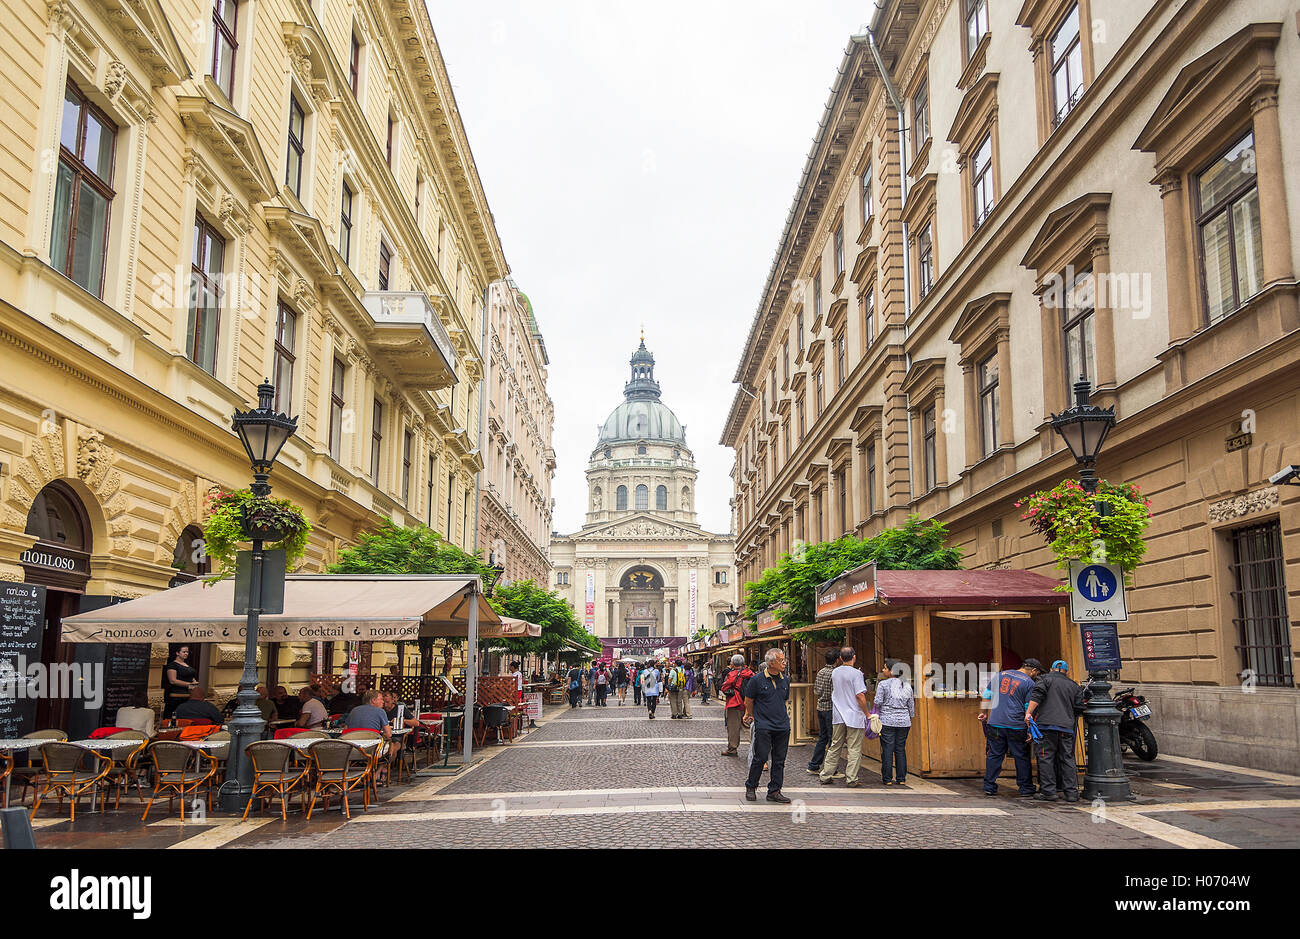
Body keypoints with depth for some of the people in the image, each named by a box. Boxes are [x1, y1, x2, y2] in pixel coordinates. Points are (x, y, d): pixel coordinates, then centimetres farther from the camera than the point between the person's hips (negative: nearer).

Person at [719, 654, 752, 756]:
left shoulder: (732, 674, -14)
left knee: (732, 726, 0)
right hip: (745, 704, 6)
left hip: (734, 705, -6)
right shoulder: (749, 673, 4)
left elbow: (724, 688, -11)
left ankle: (731, 749, 2)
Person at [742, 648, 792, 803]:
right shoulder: (757, 680, -6)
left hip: (782, 726, 5)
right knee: (760, 757, -5)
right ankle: (750, 787, 12)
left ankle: (774, 791, 14)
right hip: (763, 726, -5)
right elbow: (748, 701, 5)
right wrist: (753, 716, 16)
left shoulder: (785, 680, 9)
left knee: (779, 760, 6)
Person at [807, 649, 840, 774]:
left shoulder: (820, 672, 8)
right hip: (831, 708, -8)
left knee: (822, 737, 16)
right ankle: (830, 770, 2)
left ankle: (813, 766, 19)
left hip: (820, 707, 8)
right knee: (833, 738, -1)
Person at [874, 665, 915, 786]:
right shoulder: (907, 686, 9)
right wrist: (910, 719, 23)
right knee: (901, 750, 9)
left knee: (887, 749, 0)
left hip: (887, 721, -4)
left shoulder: (883, 684, -6)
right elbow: (911, 705, 12)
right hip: (904, 721, 4)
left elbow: (878, 702, -9)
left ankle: (887, 779, 2)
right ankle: (901, 779, 11)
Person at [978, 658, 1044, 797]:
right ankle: (1026, 788, 14)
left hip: (995, 723, 4)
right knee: (1022, 757, 8)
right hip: (1017, 726, -3)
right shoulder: (1029, 683, -1)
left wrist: (984, 712, 25)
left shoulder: (1001, 674, 13)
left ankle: (989, 787, 8)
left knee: (994, 755, 7)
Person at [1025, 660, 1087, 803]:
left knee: (1046, 758, -1)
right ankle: (1071, 792, 10)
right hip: (1067, 727, 4)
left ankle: (1049, 791, -3)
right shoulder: (1074, 686, 19)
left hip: (1047, 725, -4)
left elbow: (1037, 696, -8)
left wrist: (1029, 712, -10)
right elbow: (1079, 708, 16)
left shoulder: (1046, 679, 7)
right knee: (1067, 759, 10)